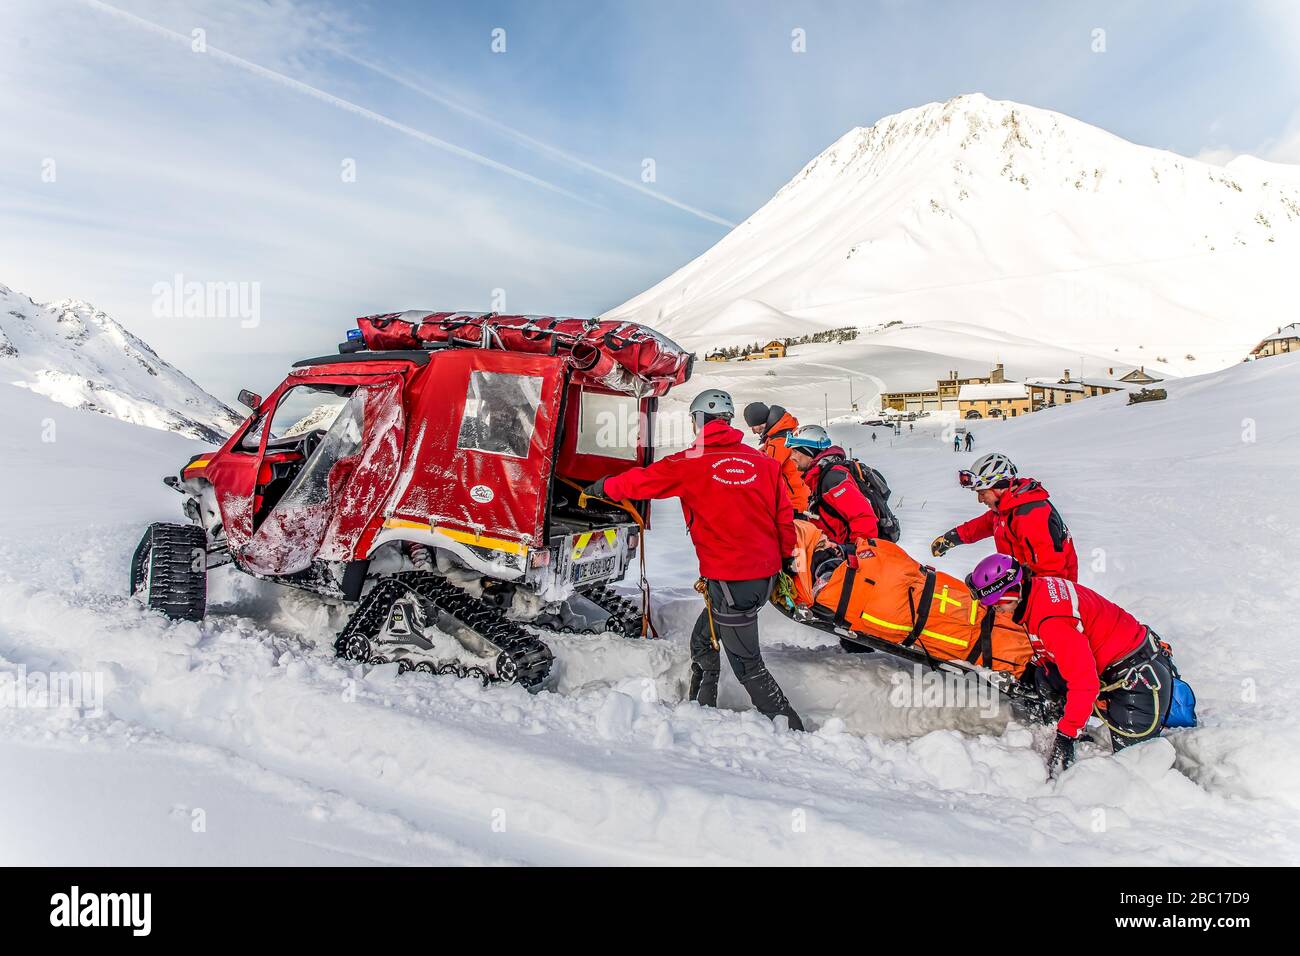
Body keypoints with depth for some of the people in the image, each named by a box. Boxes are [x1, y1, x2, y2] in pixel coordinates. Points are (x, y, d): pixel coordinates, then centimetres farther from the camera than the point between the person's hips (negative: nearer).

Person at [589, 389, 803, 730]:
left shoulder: (691, 462, -7)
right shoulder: (764, 461, 5)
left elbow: (642, 480, 4)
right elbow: (784, 516, 8)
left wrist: (603, 487, 23)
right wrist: (785, 557, 22)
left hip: (729, 578, -7)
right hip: (765, 572, 7)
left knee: (746, 663, 5)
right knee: (703, 641, 23)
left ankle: (791, 731, 8)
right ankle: (701, 708, 34)